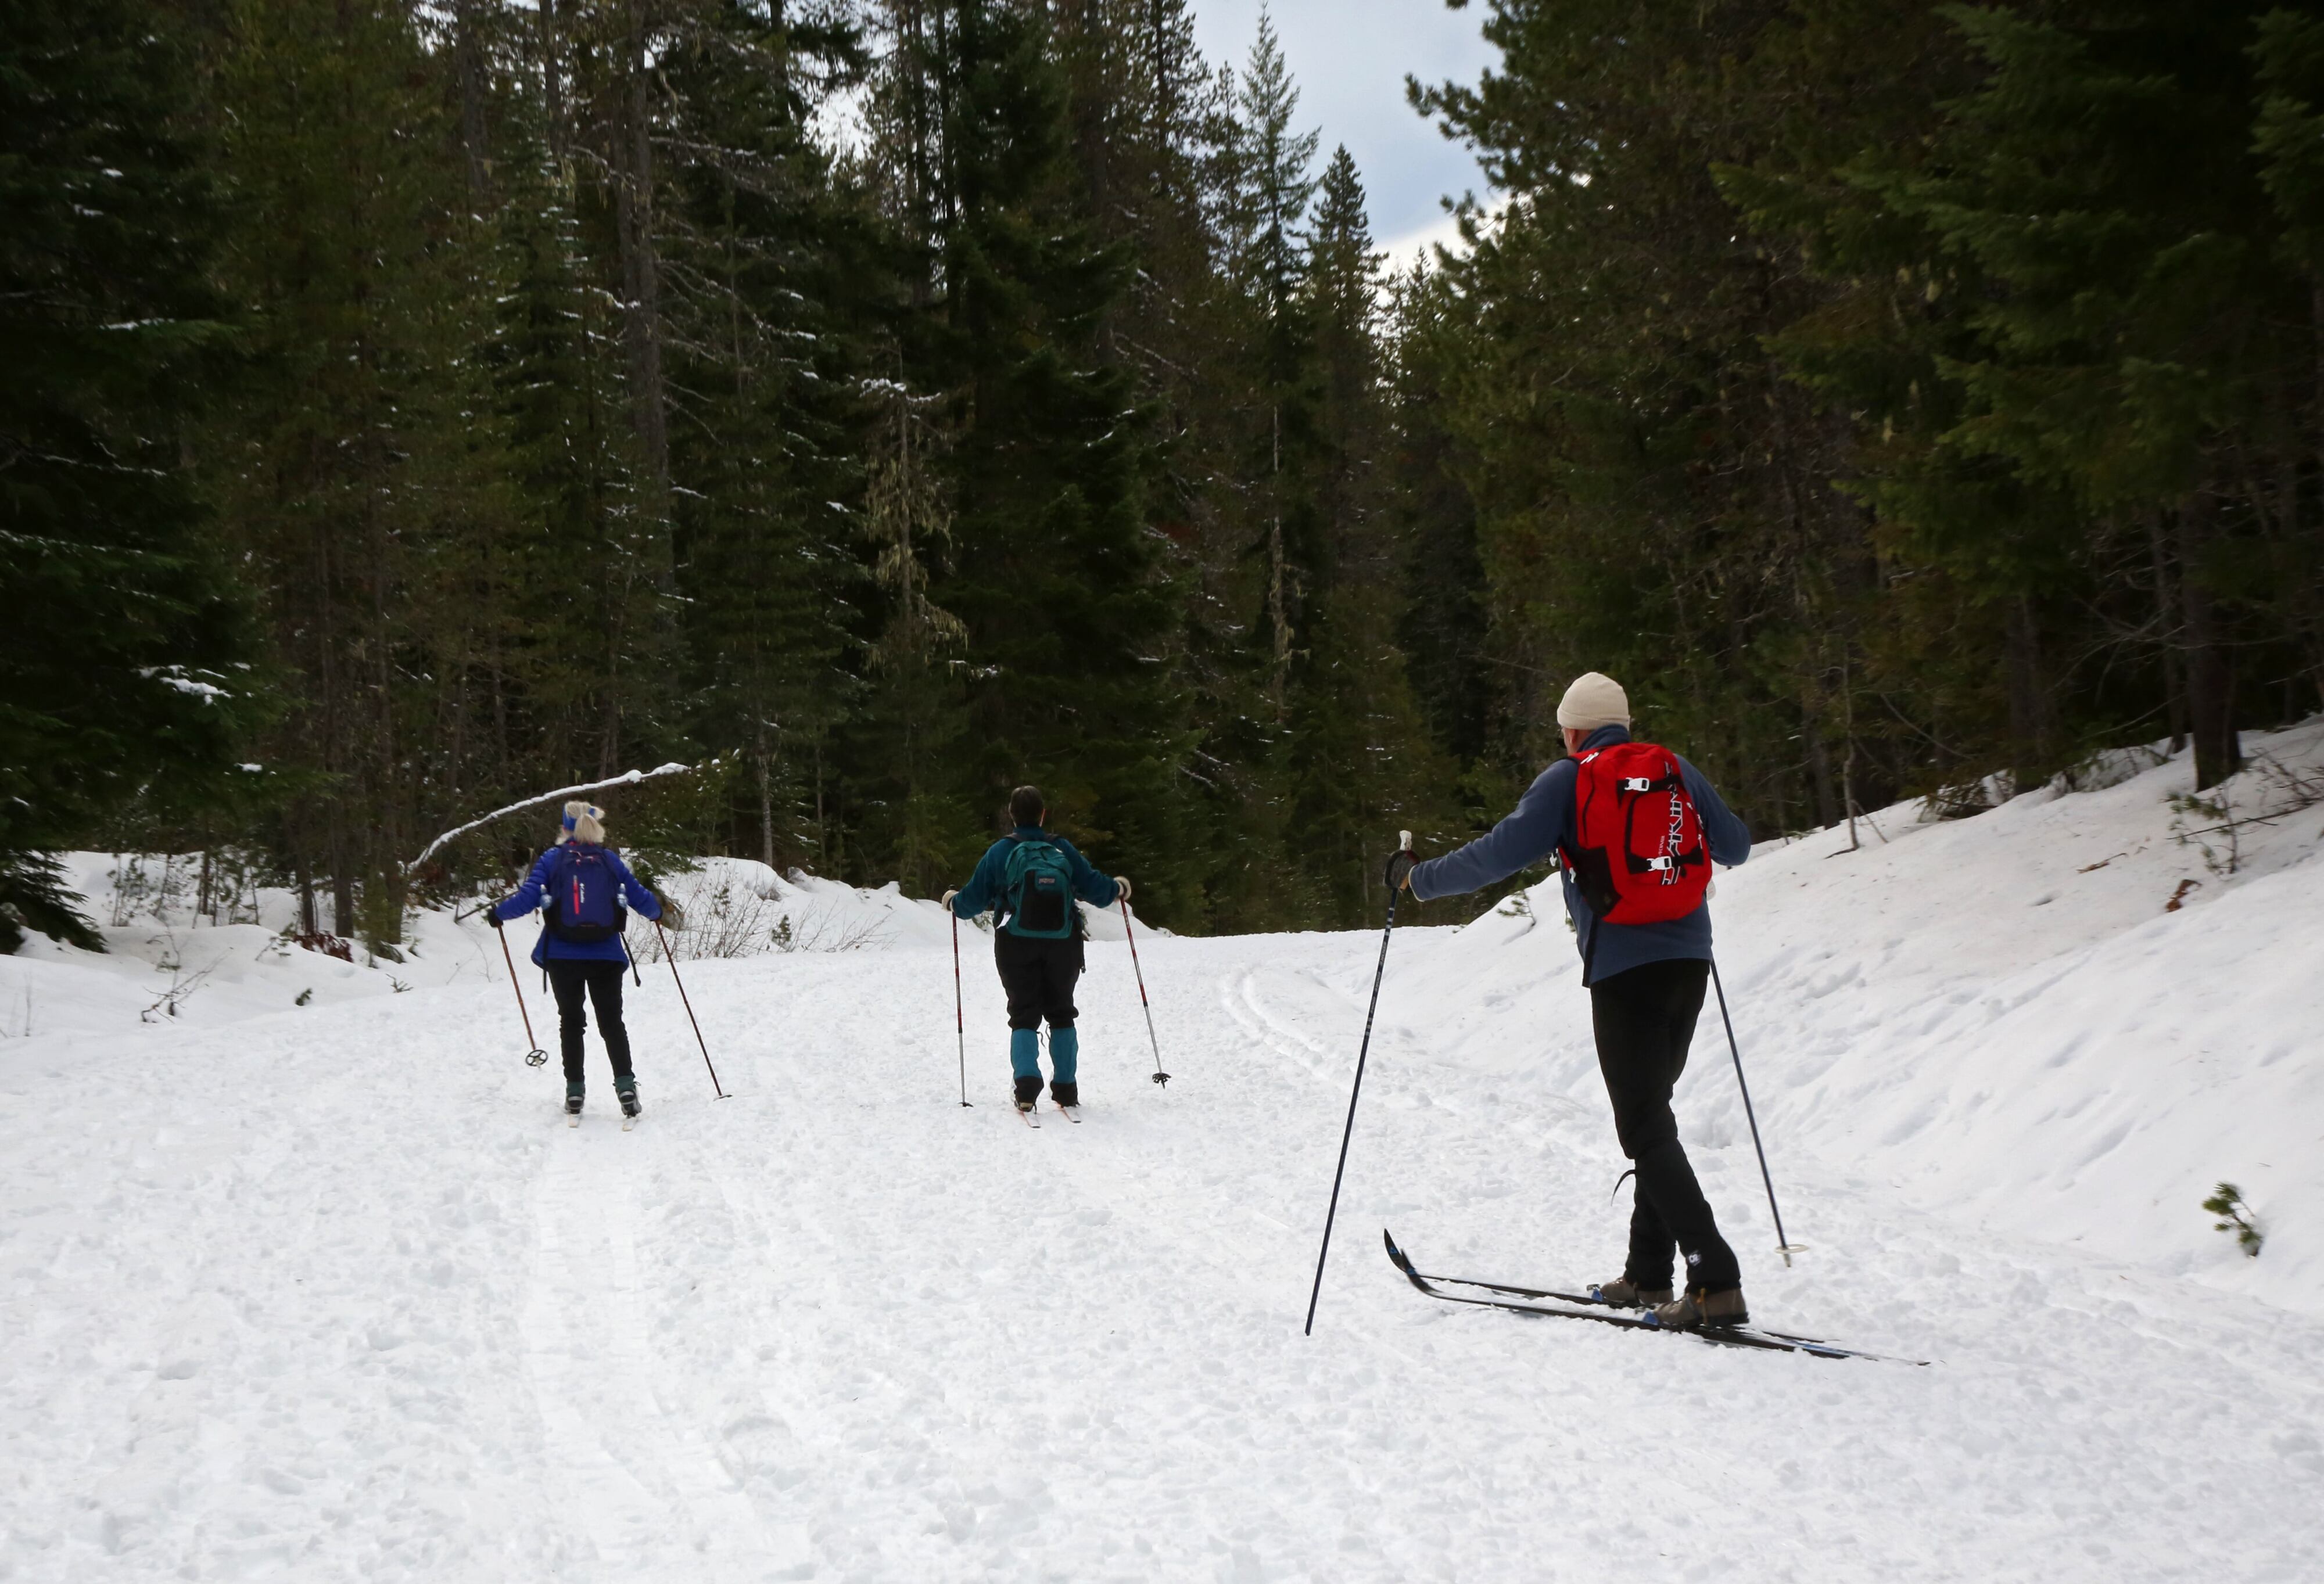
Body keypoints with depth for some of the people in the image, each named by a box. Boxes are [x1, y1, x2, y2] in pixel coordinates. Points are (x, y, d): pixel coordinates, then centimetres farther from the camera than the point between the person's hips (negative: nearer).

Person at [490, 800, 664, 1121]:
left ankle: (575, 1091, 10)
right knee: (612, 1022, 7)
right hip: (606, 956, 0)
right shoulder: (611, 860, 2)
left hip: (563, 957, 0)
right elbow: (640, 898, 5)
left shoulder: (552, 860, -2)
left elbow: (527, 898, -8)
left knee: (571, 1022, 11)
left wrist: (498, 914, 10)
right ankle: (625, 1084, -7)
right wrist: (657, 909, 27)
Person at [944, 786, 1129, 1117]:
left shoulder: (1001, 851, -4)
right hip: (1063, 947, 1)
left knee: (1024, 1016, 5)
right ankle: (1066, 1089, 11)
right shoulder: (1062, 848, -1)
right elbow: (1092, 886, 2)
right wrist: (1117, 888, 23)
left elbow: (975, 898, -1)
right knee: (1061, 1014, 15)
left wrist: (953, 901, 21)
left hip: (1017, 947, -1)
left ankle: (1027, 1083, -17)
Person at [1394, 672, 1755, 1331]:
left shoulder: (1568, 780, -1)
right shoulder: (1676, 770, 12)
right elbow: (1735, 845, 20)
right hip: (1689, 962, 6)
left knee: (1647, 1129, -6)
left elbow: (1501, 853, -9)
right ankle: (1649, 1273, 21)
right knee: (1652, 1112, 18)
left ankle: (1716, 1281, -18)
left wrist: (1423, 879, 5)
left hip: (1624, 970, -6)